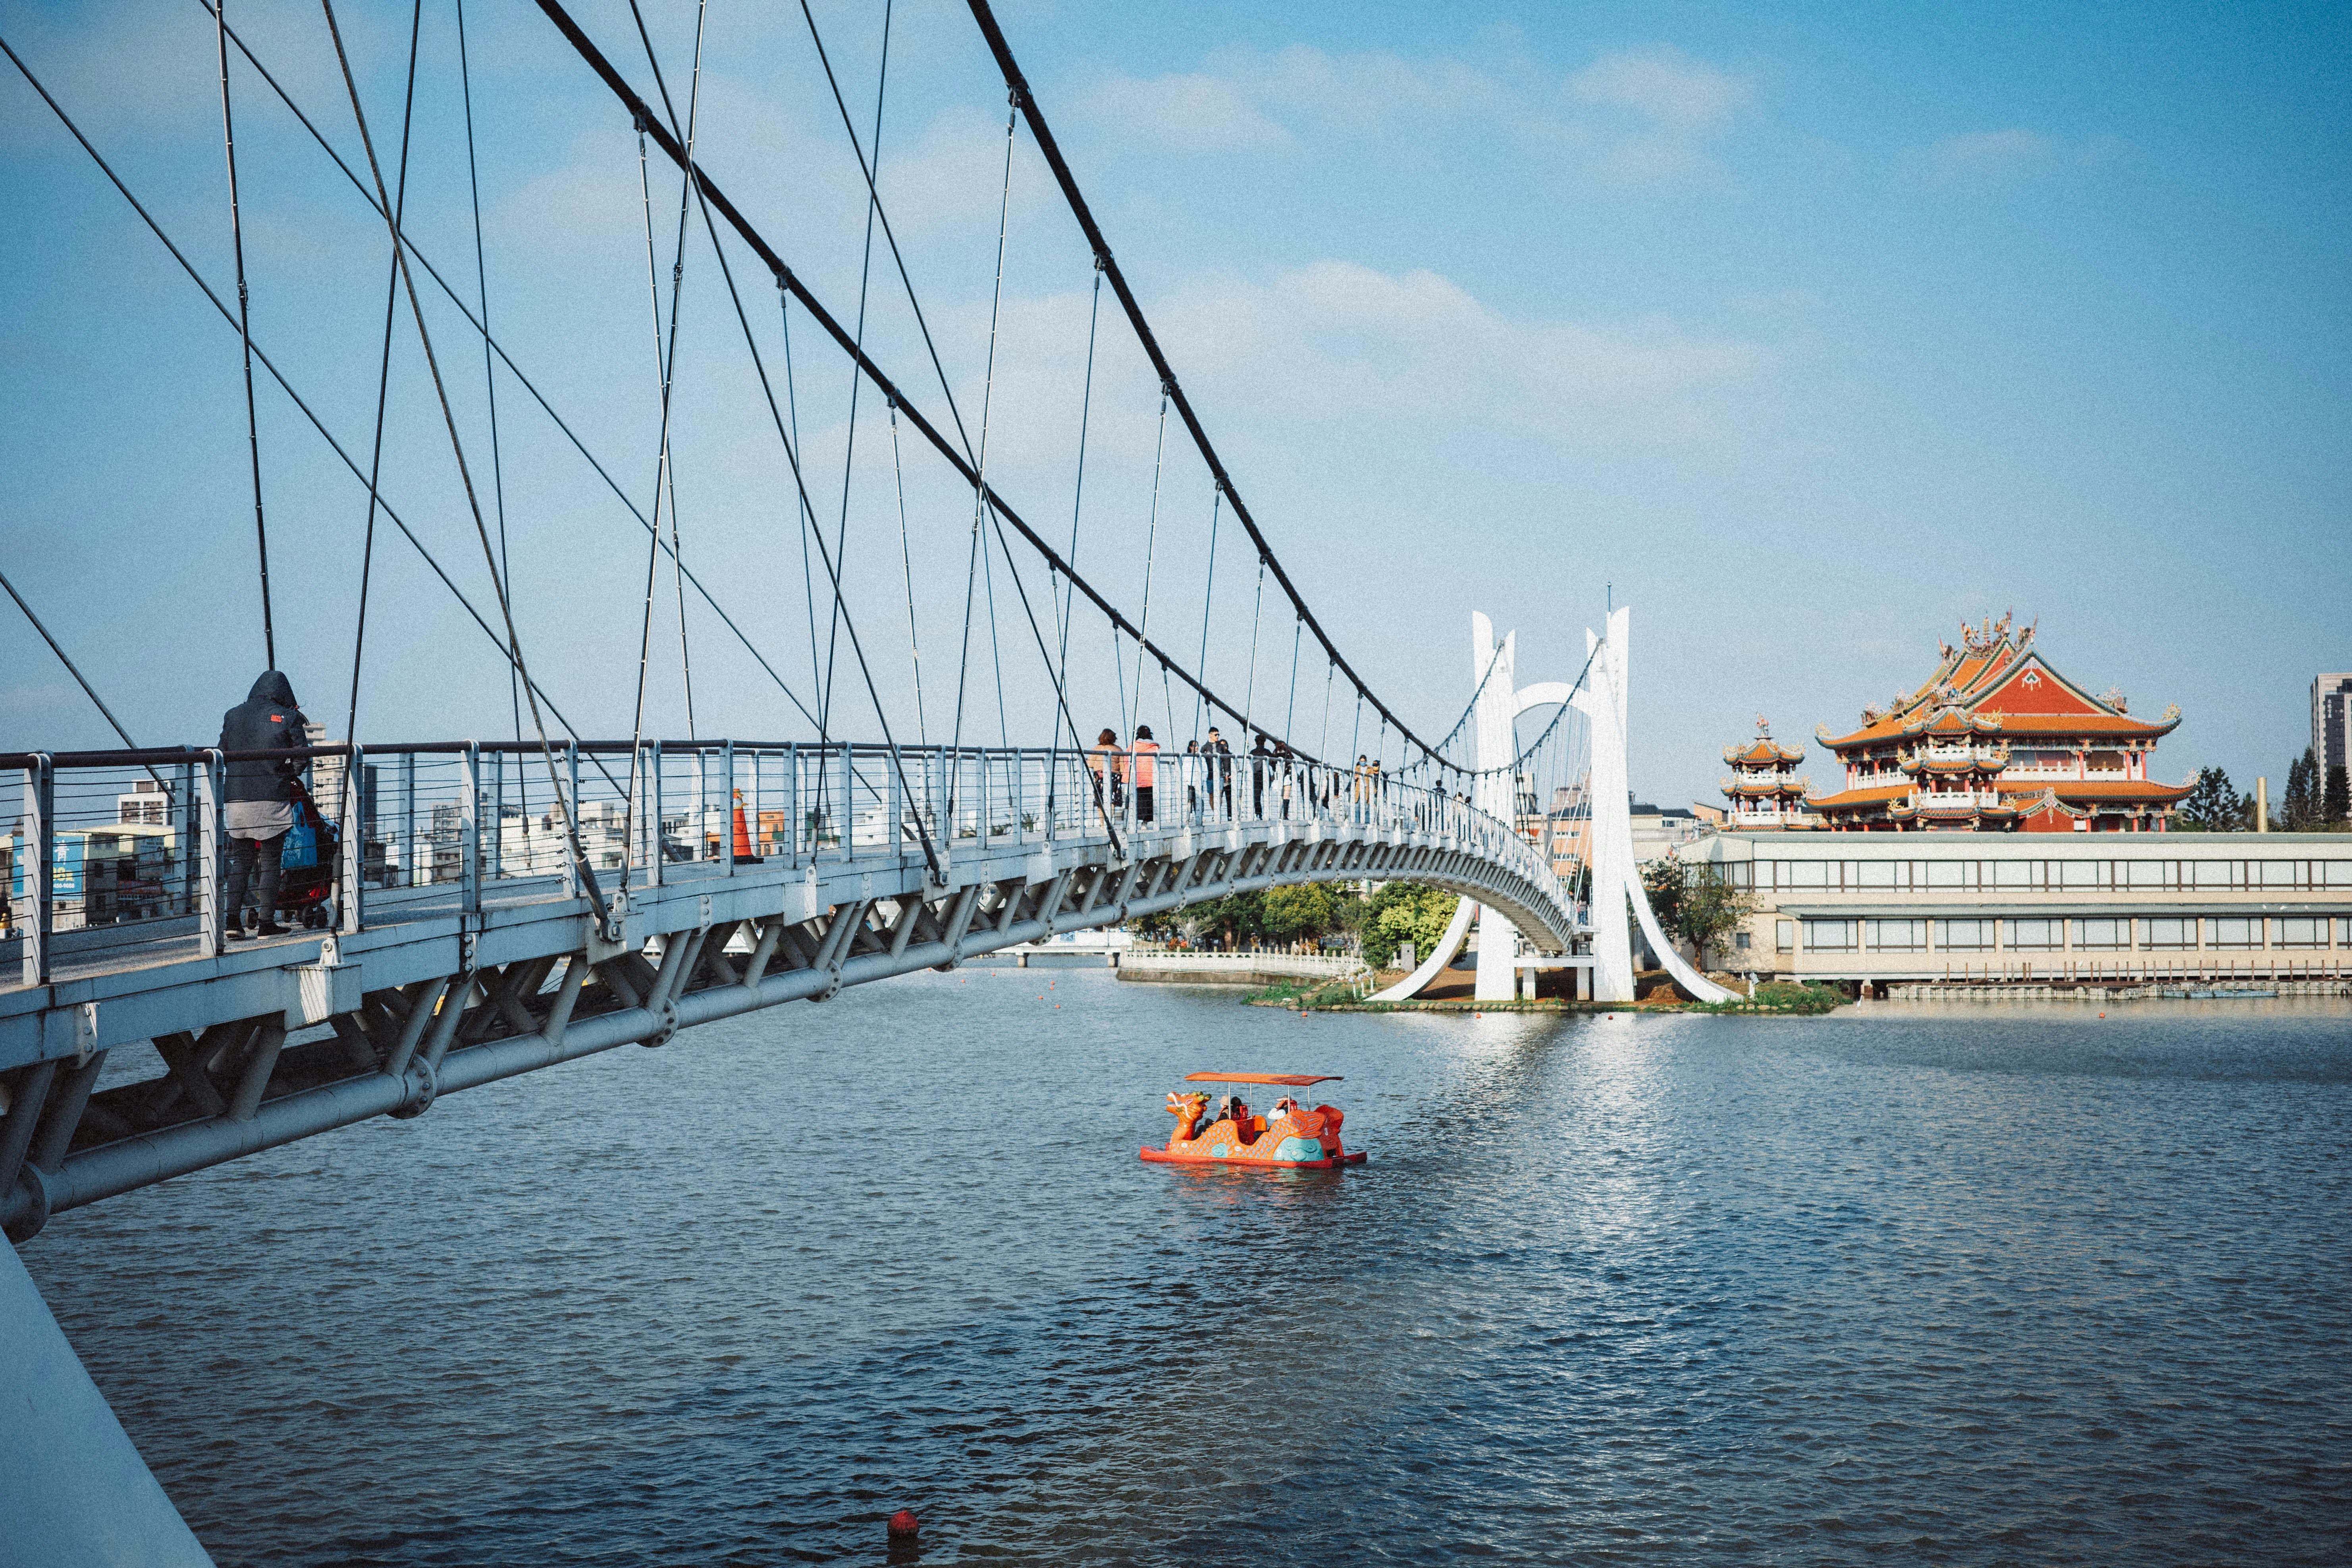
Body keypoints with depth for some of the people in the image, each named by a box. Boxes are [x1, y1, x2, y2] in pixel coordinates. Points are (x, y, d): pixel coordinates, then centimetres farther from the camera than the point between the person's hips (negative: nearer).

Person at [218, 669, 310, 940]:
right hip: (272, 799, -3)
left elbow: (223, 754, 12)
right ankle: (266, 923, 2)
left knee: (240, 861, 11)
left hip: (236, 798, 3)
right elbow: (301, 759, -1)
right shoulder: (288, 718, 0)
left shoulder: (233, 716, 10)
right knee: (270, 862, 3)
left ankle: (232, 920, 1)